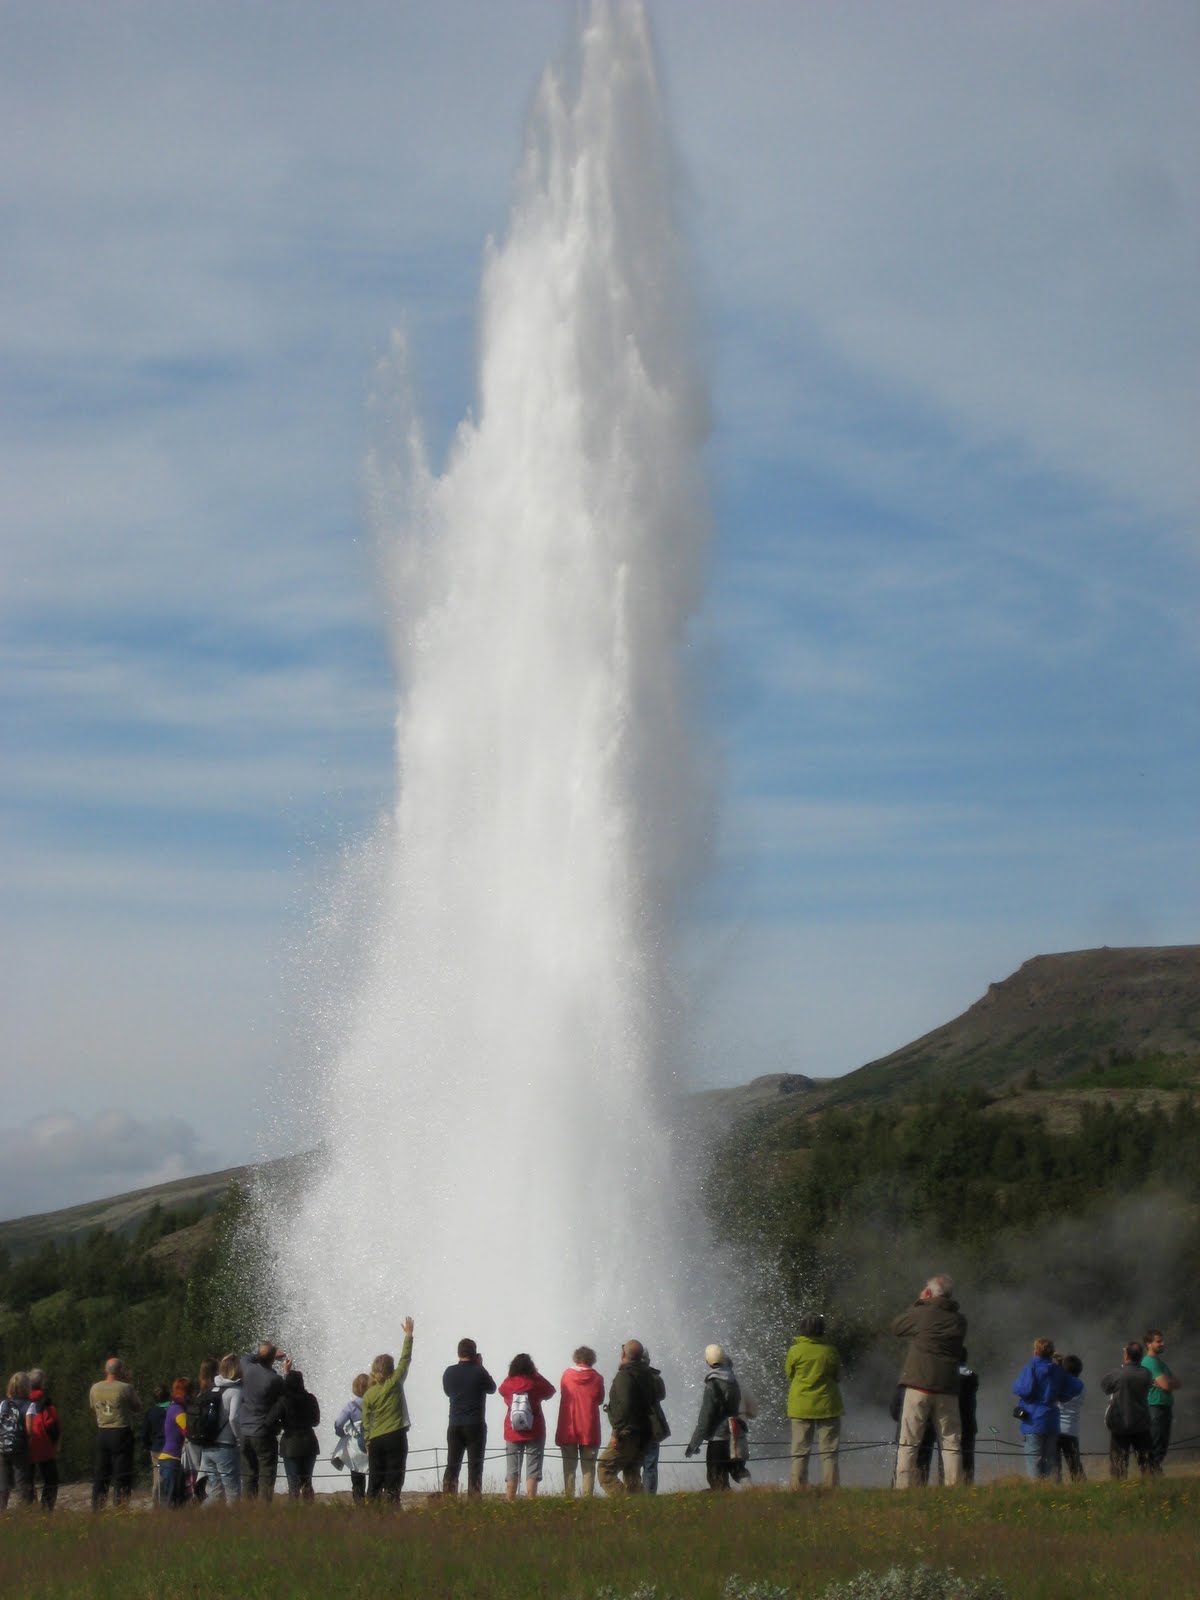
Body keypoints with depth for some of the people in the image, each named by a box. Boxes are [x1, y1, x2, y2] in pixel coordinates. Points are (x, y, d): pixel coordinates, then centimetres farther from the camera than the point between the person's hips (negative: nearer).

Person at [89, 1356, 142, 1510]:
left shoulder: (95, 1388, 0)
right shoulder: (125, 1388, -14)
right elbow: (138, 1407, -1)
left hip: (102, 1433, 5)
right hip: (121, 1433, -5)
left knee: (100, 1475, 12)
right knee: (122, 1475, 0)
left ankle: (97, 1509, 15)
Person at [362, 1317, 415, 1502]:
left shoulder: (368, 1395, 6)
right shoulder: (394, 1383, -4)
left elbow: (366, 1424, 7)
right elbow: (405, 1360, 0)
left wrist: (368, 1445, 14)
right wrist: (408, 1335, 6)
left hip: (375, 1440, 3)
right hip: (396, 1437, -3)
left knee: (375, 1480, 8)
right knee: (393, 1479, -4)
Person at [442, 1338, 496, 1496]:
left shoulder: (449, 1372, 0)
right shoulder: (479, 1372, -10)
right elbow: (492, 1388, 6)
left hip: (454, 1425, 3)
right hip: (475, 1425, -3)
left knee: (452, 1465, 9)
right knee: (475, 1465, 1)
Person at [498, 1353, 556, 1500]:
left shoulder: (508, 1383, -4)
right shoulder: (536, 1383, -8)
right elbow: (551, 1391, 10)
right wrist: (537, 1374, 13)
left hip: (512, 1433, 2)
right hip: (534, 1433, -2)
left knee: (511, 1472, 6)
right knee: (533, 1472, -2)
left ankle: (509, 1501, 1)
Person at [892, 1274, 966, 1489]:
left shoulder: (922, 1313, -6)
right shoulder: (959, 1320, 5)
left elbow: (896, 1327, 9)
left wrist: (919, 1302, 15)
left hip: (919, 1385, -3)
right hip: (948, 1388, 3)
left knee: (908, 1442, 3)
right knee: (951, 1443, 7)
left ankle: (903, 1486, -2)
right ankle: (954, 1487, 0)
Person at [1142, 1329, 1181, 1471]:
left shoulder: (1160, 1361, 20)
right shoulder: (1150, 1361, -12)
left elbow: (1176, 1383, 13)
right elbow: (1166, 1385, -19)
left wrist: (1169, 1382, -6)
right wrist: (1171, 1382, 2)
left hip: (1164, 1407, 10)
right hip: (1155, 1408, -10)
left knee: (1163, 1444, 12)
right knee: (1156, 1445, -11)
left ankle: (1155, 1471, 16)